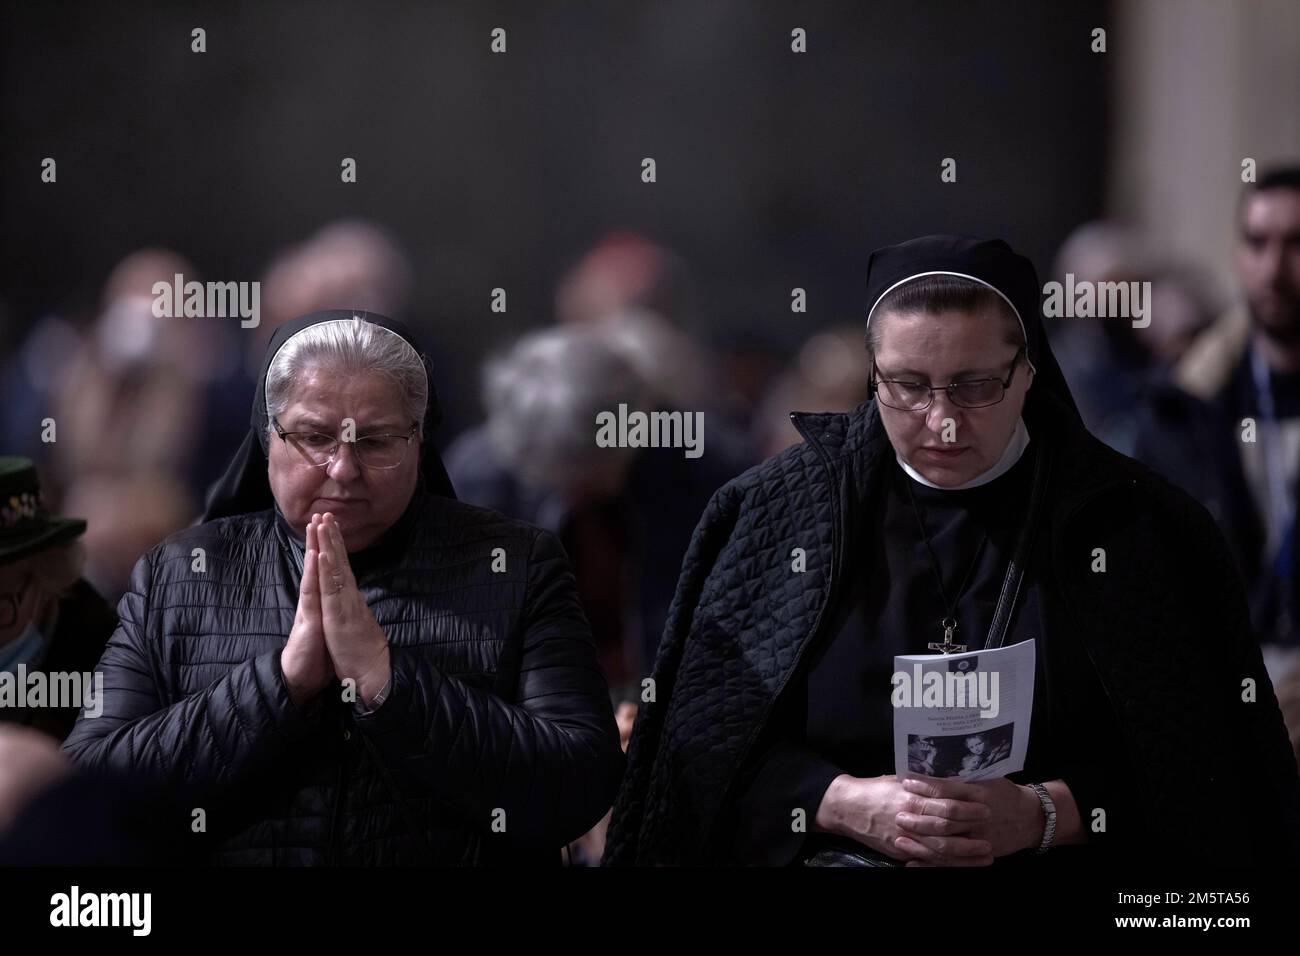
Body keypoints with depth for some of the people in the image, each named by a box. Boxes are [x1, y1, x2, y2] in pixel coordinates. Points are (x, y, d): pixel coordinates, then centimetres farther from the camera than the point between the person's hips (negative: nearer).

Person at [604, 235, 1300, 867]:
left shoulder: (1131, 522, 6)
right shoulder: (780, 509, 9)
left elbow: (1183, 766, 4)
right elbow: (708, 734, 6)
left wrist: (1042, 815, -12)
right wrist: (850, 804, -9)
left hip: (1059, 857, -1)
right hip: (837, 852, 1)